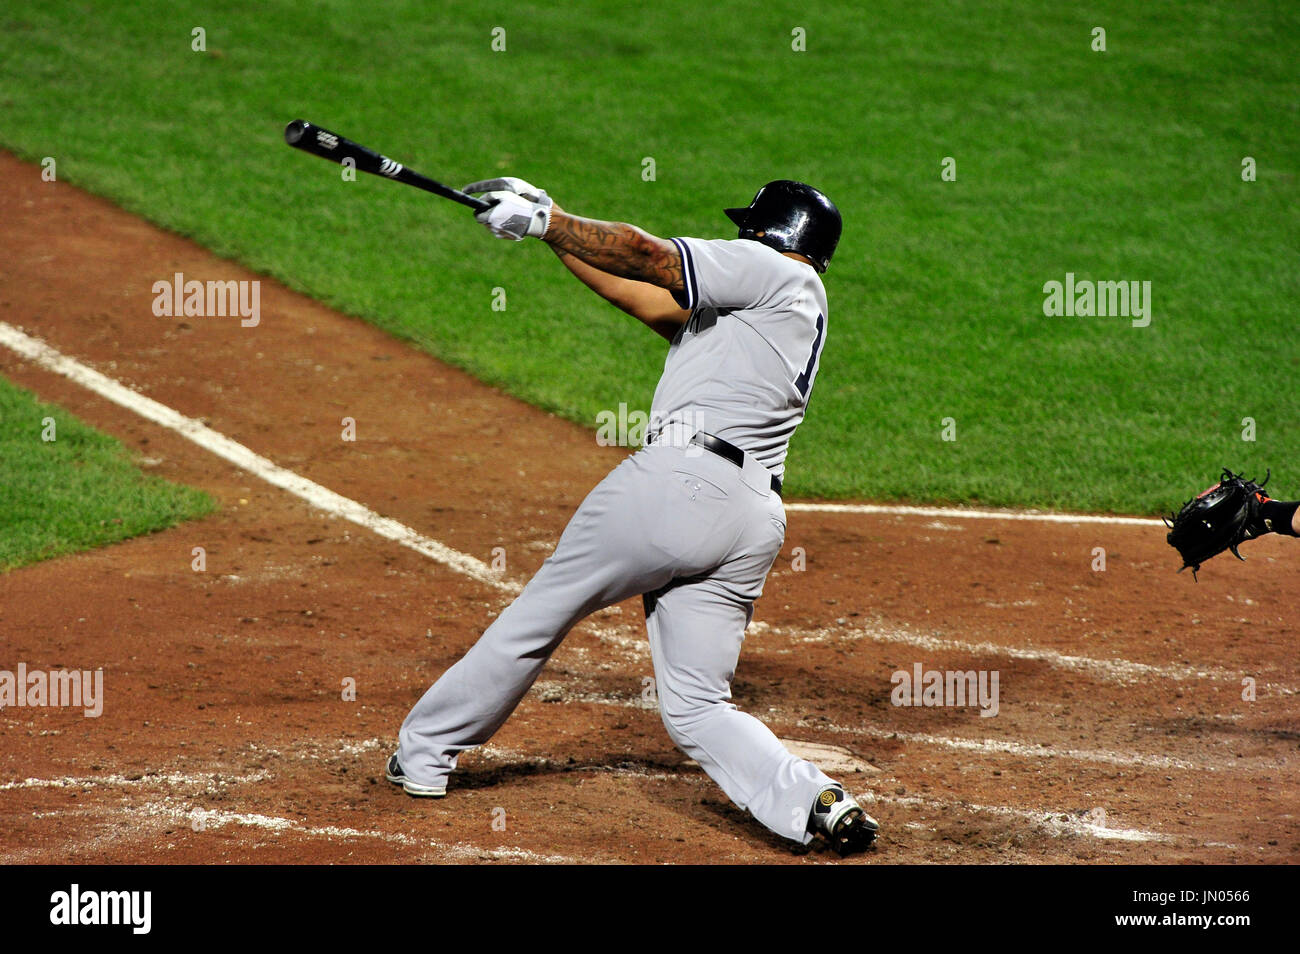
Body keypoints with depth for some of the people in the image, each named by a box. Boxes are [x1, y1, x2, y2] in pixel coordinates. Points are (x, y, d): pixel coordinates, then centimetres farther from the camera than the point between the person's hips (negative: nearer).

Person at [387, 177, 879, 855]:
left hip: (678, 481, -8)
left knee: (536, 616, 8)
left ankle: (423, 753, 20)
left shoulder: (775, 271, 4)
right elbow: (647, 299, 25)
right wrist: (550, 227, 22)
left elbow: (645, 255, -8)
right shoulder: (800, 308, 28)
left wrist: (545, 220, 2)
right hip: (755, 523, 8)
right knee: (696, 706, 6)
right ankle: (813, 801, -14)